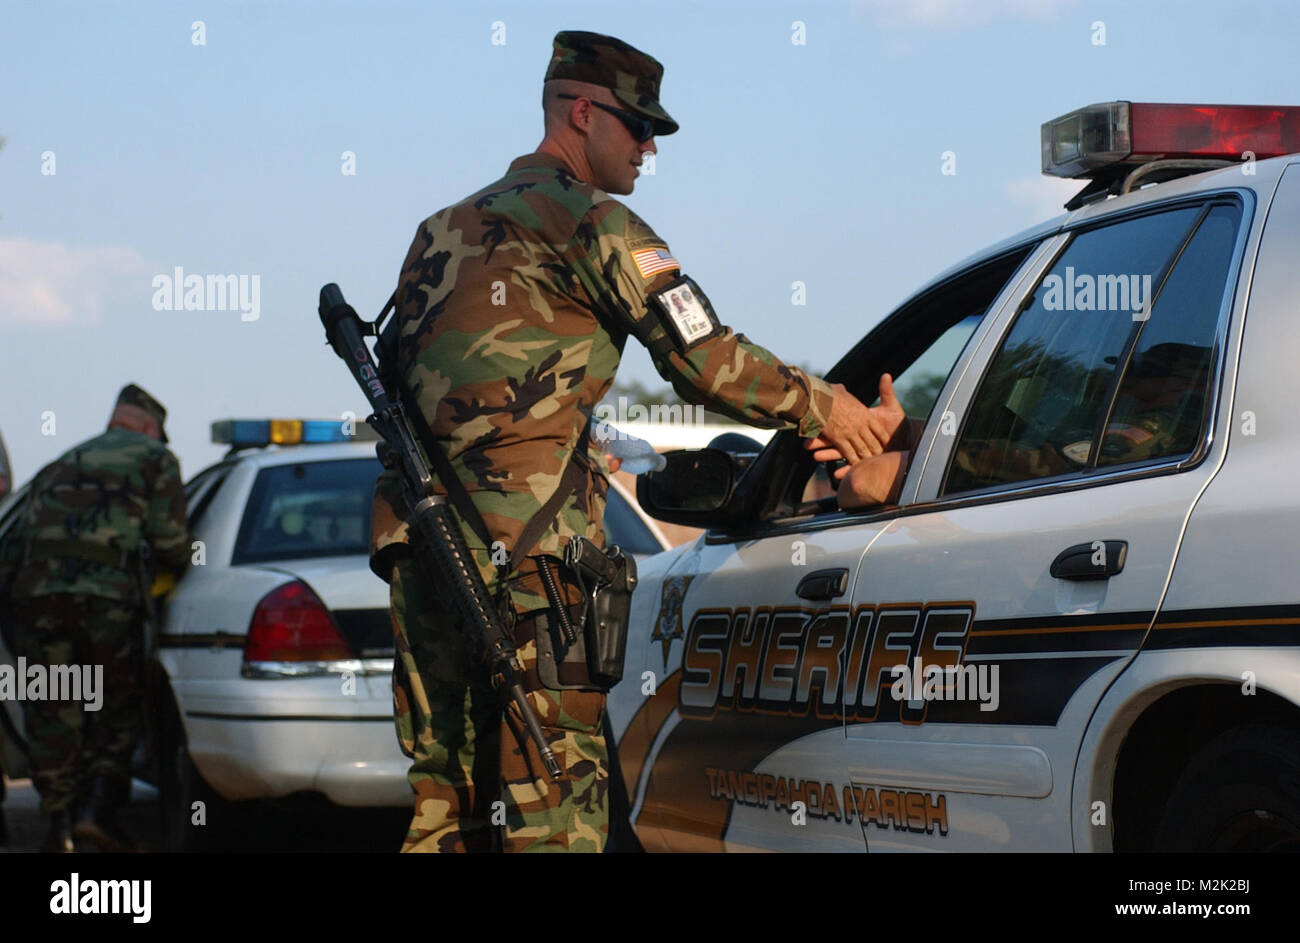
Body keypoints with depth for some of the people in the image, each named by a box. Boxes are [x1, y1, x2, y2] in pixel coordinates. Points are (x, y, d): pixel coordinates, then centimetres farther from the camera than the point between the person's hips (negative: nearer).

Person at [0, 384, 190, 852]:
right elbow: (169, 545, 7)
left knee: (51, 712, 10)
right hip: (108, 593, -4)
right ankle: (101, 809, -2)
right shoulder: (156, 458, 15)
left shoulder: (61, 464, 30)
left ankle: (59, 825, 6)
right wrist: (182, 568, 26)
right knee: (116, 708, 11)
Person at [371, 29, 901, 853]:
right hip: (521, 546, -8)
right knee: (552, 795, -8)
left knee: (446, 793, 11)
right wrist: (822, 406, 7)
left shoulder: (446, 227, 25)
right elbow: (704, 360, -7)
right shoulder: (591, 221, -1)